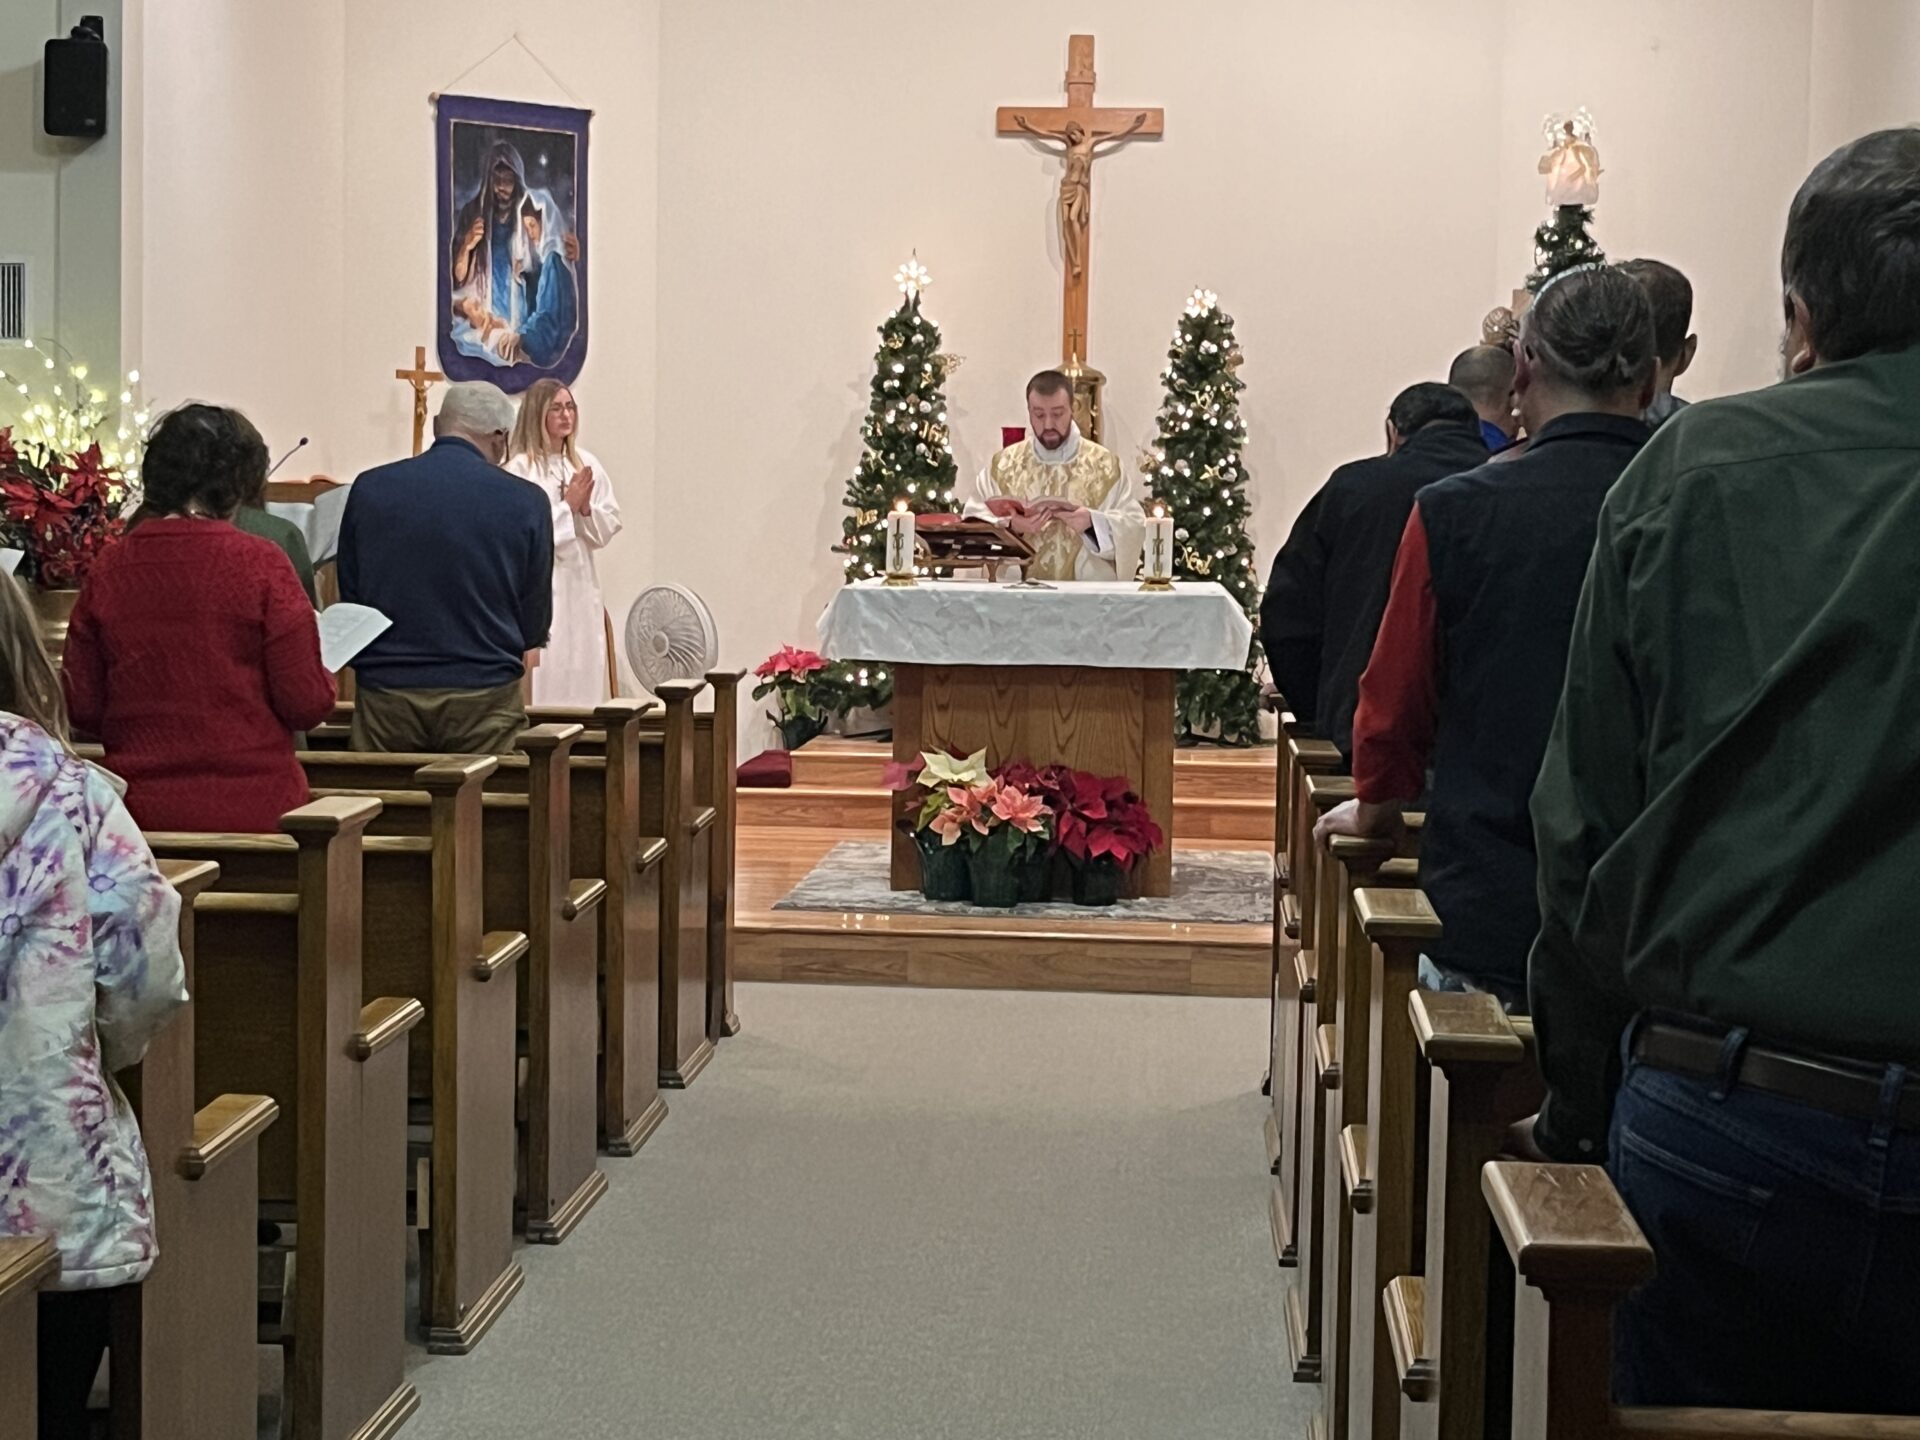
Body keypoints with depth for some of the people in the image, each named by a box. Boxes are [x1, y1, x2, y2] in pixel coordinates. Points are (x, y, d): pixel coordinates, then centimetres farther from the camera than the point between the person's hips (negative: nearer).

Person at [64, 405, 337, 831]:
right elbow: (307, 705, -10)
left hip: (141, 809, 3)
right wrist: (327, 684, 12)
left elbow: (82, 709, 4)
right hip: (251, 804, -3)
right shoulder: (259, 563, -10)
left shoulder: (108, 568, -1)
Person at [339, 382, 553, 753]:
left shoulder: (368, 489, 0)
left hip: (385, 694, 2)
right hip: (483, 696, -2)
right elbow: (534, 626, 3)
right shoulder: (524, 502, -6)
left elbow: (348, 598, 9)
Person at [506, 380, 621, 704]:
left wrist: (586, 509, -8)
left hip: (581, 583, 6)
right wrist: (568, 505, -10)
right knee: (544, 674, -7)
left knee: (584, 673, 6)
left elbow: (608, 529, 11)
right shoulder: (520, 468, -8)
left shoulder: (587, 464, 10)